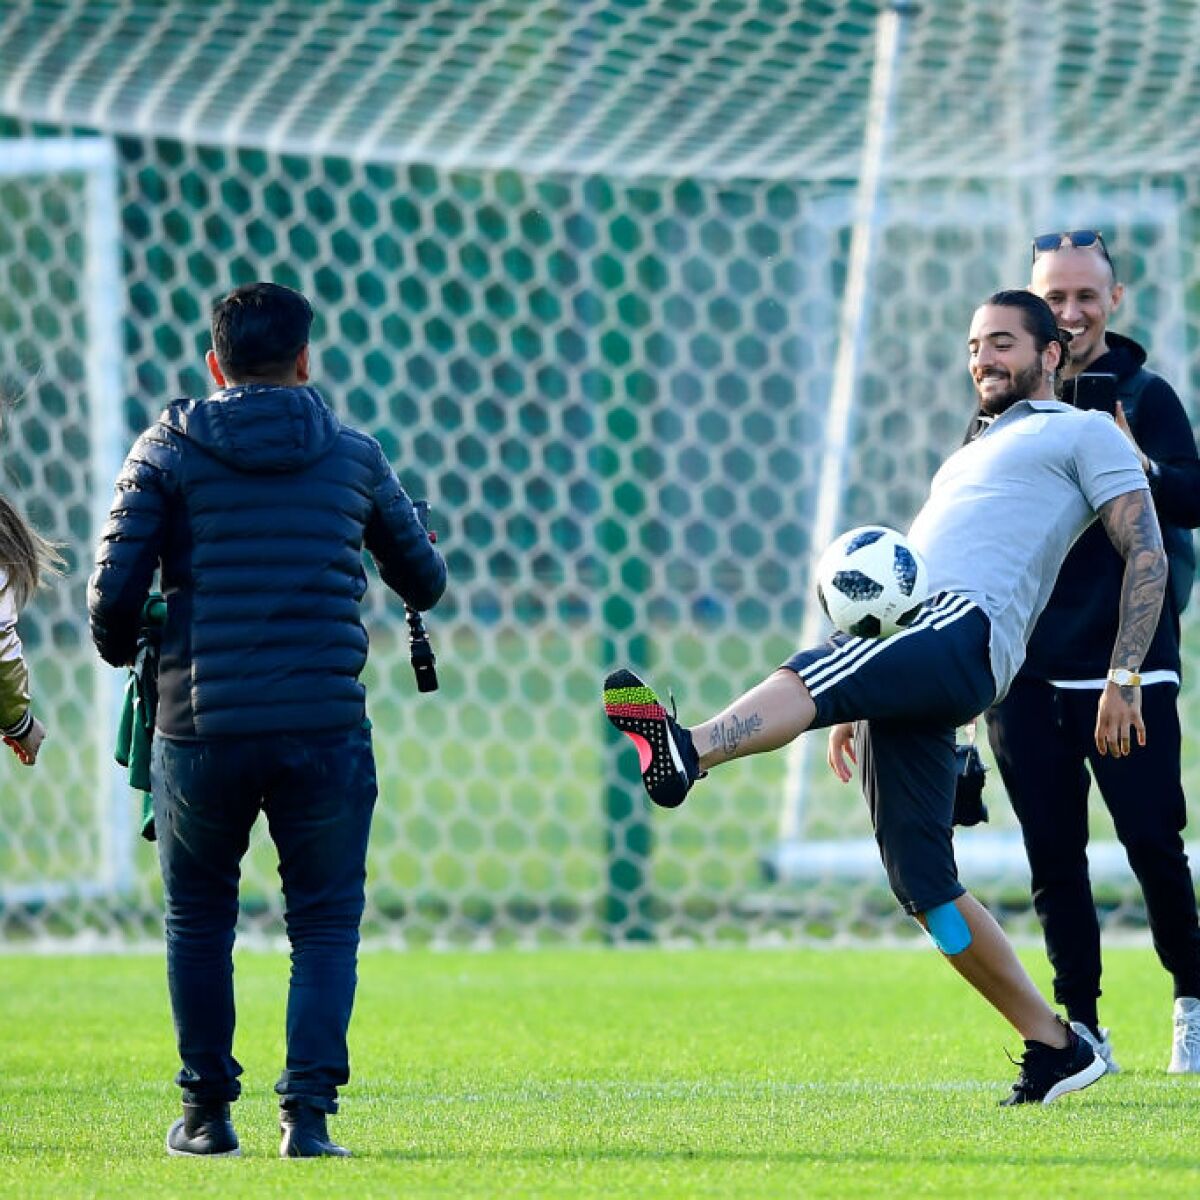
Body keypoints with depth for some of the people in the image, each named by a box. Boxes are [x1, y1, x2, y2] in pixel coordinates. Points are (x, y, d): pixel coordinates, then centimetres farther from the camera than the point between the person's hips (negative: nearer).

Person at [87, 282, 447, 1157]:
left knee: (199, 920, 17)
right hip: (323, 725, 0)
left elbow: (114, 588, -4)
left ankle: (206, 1112, 17)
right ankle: (308, 1109, -6)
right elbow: (424, 580, 19)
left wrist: (122, 651, 17)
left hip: (201, 727, 0)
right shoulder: (353, 456, 7)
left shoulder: (169, 450, 2)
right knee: (325, 924, 8)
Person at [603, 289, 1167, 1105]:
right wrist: (856, 707, 26)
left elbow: (1147, 554, 3)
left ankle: (686, 754, -63)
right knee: (921, 880, 1)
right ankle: (1056, 1048, 7)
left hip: (966, 632, -8)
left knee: (811, 674, -36)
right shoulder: (972, 457, 38)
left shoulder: (1086, 433, 13)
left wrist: (1124, 679, -9)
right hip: (909, 664, 8)